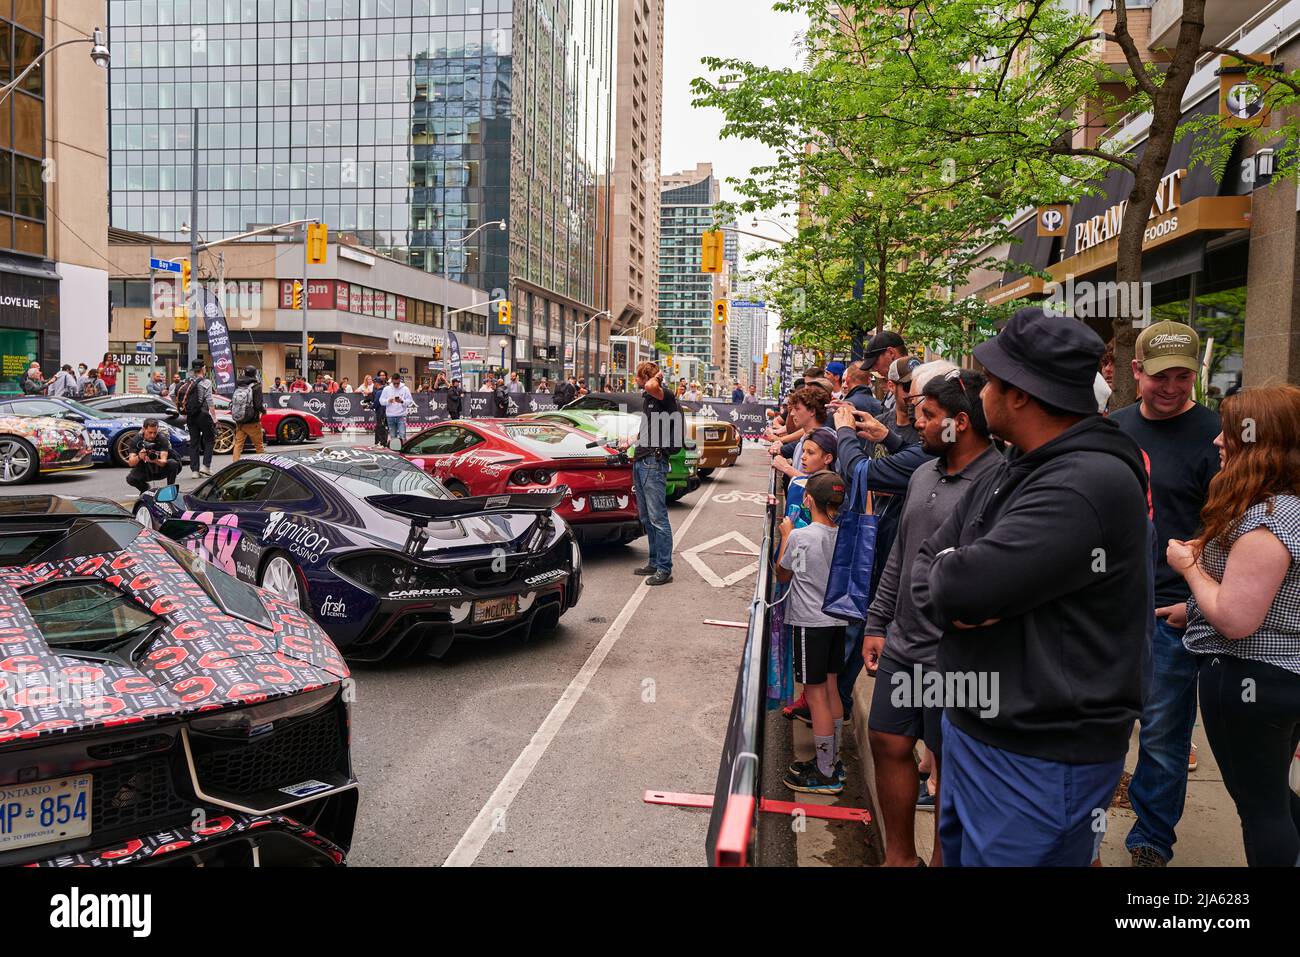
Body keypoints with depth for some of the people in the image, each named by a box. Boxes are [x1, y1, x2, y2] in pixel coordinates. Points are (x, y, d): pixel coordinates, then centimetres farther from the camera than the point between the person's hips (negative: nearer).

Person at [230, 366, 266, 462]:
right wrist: (264, 410, 1)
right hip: (252, 423, -5)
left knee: (238, 444, 10)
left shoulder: (238, 387, 3)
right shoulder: (256, 387, -13)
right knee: (259, 446, 8)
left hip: (239, 422, 5)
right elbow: (258, 405, -20)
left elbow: (232, 403, 5)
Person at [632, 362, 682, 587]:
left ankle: (665, 569, -3)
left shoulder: (664, 395, -10)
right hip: (640, 461, 10)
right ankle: (654, 562, 24)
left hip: (654, 462, -10)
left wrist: (657, 378, -15)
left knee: (658, 518, -7)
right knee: (646, 518, 14)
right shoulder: (646, 398, 19)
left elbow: (651, 386, -35)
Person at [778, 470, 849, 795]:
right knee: (830, 688, 17)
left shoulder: (800, 537, -17)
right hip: (837, 619, 7)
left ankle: (825, 775, 8)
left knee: (816, 694, 0)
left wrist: (786, 534, 8)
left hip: (810, 622, -7)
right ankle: (832, 760, 29)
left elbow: (782, 575, -2)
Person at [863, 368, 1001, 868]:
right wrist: (877, 623, 16)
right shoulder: (924, 475, 8)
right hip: (901, 644, 8)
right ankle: (900, 856, 35)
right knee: (888, 745, 16)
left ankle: (943, 859, 30)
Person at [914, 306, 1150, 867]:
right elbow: (927, 564, 7)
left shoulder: (1090, 483, -23)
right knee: (956, 853, 23)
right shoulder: (1006, 475, 9)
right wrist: (952, 602, -15)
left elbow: (963, 583, -30)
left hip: (1040, 762, -9)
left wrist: (951, 573, -7)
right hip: (971, 730, 9)